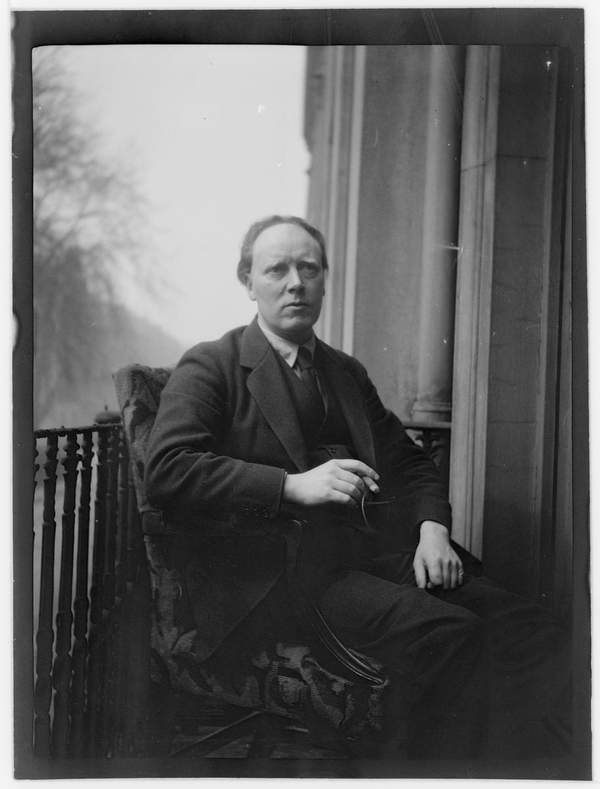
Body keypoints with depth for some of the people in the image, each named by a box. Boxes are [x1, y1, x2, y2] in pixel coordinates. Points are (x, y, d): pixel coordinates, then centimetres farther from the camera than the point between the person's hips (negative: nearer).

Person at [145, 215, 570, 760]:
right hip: (283, 565, -5)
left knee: (530, 629, -17)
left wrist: (432, 527, 2)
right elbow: (166, 472, -8)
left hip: (378, 549, 6)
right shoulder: (211, 367, 6)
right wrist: (295, 485, -17)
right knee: (446, 631, -29)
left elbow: (409, 461, 24)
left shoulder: (348, 373, 25)